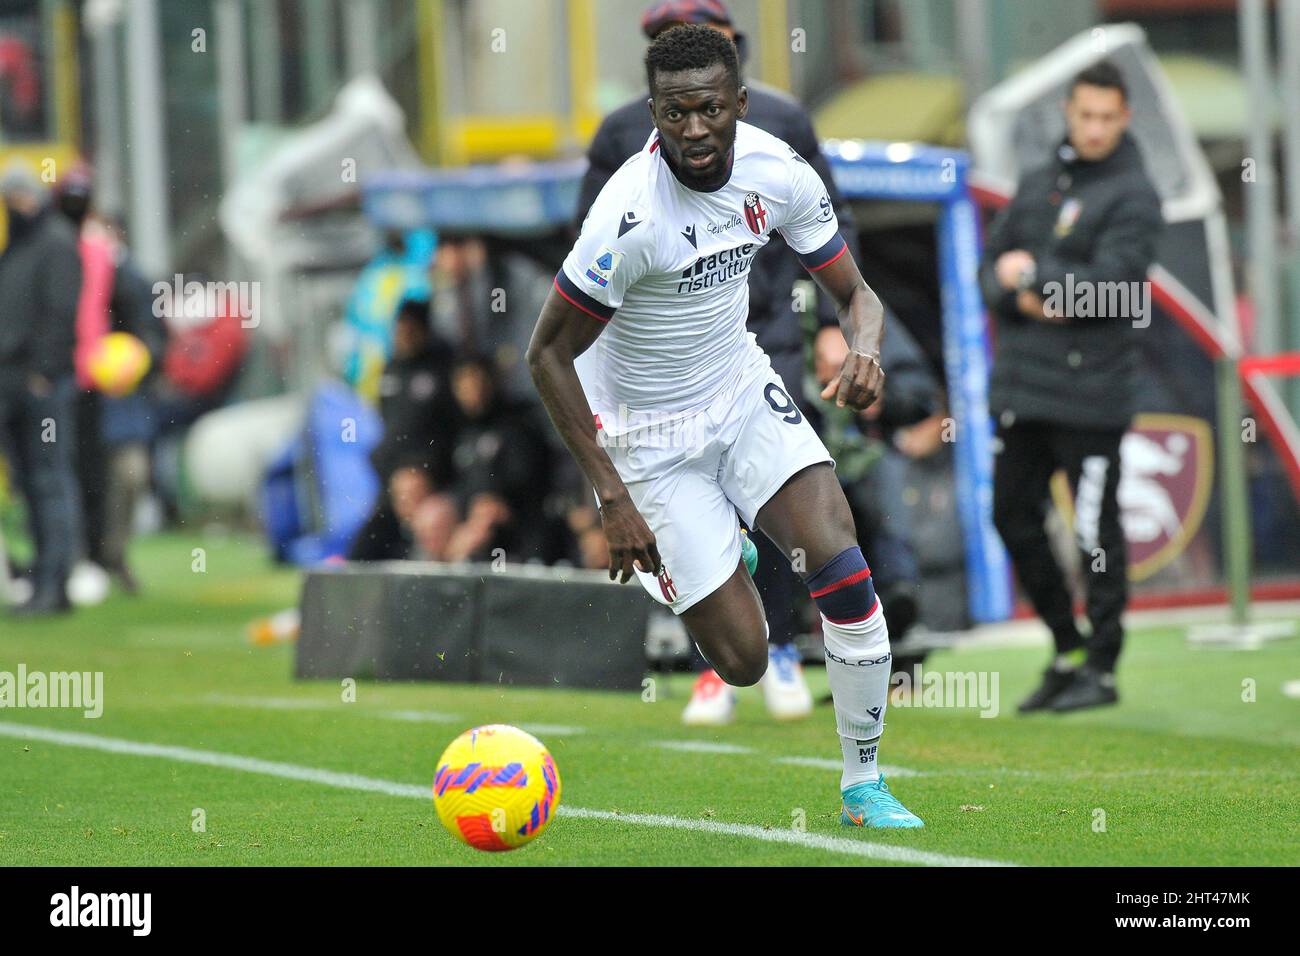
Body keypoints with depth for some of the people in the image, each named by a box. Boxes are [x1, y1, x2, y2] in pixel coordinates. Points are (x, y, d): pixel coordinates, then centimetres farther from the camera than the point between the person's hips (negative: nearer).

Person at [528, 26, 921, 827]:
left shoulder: (776, 172, -12)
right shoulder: (632, 214, -29)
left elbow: (855, 293, -1)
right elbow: (548, 354, -20)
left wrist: (865, 351, -26)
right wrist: (613, 499, -23)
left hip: (741, 388, 4)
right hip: (647, 434, -4)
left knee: (842, 568, -17)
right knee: (742, 661, -6)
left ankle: (864, 785, 1)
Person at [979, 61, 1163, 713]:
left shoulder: (1132, 196, -5)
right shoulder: (1037, 187, 16)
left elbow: (1108, 286, -15)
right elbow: (991, 266, 14)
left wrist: (1033, 275, -8)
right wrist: (1021, 299, -6)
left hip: (1089, 392, -7)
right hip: (1020, 388, 7)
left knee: (1095, 530, -3)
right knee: (1013, 517, 9)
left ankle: (1101, 668, 4)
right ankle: (1067, 649, 22)